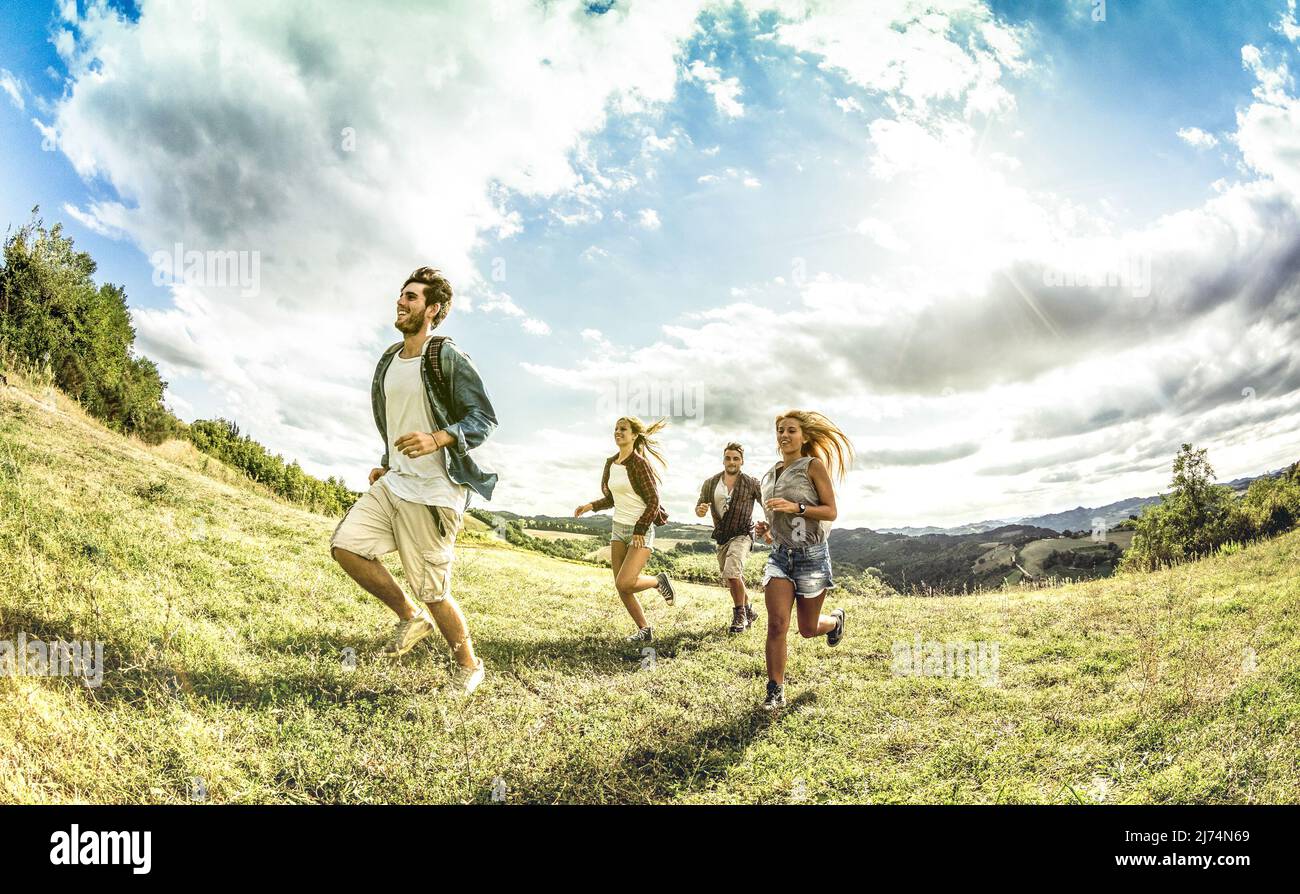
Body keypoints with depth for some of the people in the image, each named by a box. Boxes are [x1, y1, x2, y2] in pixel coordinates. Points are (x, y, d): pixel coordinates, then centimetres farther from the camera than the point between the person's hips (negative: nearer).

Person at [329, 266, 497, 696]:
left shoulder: (447, 357, -11)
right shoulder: (388, 361, 14)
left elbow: (484, 418, -15)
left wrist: (438, 439, -30)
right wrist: (386, 466, 17)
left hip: (433, 491, -8)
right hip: (394, 482, 8)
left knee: (433, 591, -3)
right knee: (346, 546, -7)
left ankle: (469, 664, 21)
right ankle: (410, 616, 13)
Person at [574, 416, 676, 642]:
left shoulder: (639, 463, -15)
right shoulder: (611, 463, 8)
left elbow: (653, 501, -15)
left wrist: (640, 531, -20)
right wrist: (591, 506, 2)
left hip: (641, 530, -7)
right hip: (618, 529, 7)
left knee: (625, 583, -18)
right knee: (621, 587, 4)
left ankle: (659, 582, 11)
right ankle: (645, 631, 18)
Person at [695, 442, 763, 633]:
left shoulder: (751, 483, -8)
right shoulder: (710, 483, 1)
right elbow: (699, 507, 6)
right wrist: (700, 510, -19)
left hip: (742, 535, -5)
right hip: (721, 538, 5)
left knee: (732, 573, -26)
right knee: (732, 580, 15)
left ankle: (740, 614, -9)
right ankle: (749, 611, 37)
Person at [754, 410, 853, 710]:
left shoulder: (814, 465, -6)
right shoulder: (770, 475, 10)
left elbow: (831, 512, -10)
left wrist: (796, 507, -23)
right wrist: (766, 529, 3)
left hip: (812, 555, -4)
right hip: (780, 556, 4)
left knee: (808, 629, 9)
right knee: (777, 624, -12)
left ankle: (836, 620, 44)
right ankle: (775, 691, -3)